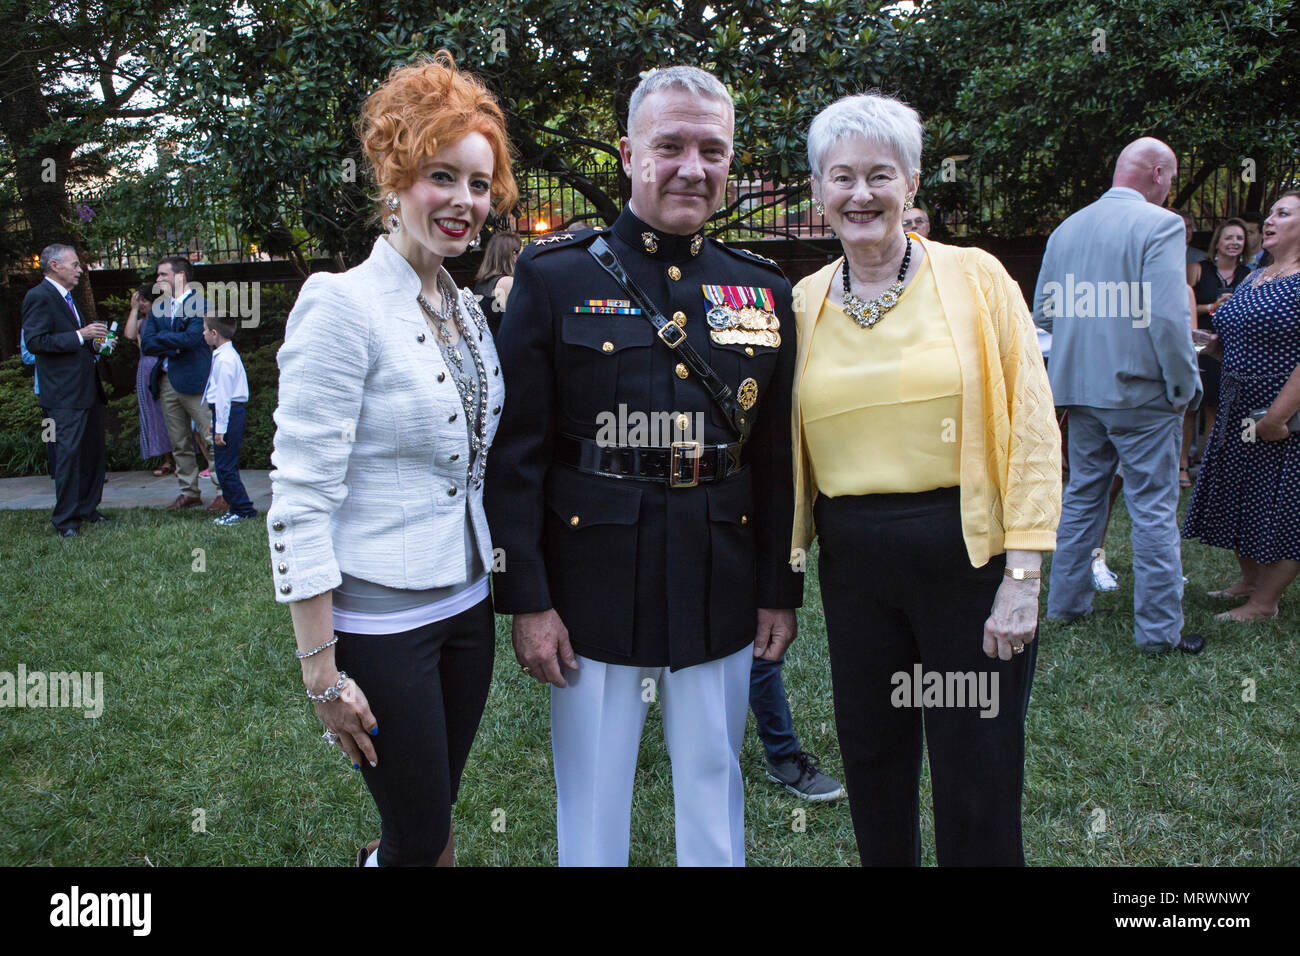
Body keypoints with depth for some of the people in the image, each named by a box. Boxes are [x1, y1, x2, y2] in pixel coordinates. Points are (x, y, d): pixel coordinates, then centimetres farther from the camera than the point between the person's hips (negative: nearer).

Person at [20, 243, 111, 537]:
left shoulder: (65, 298, 20)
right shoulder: (39, 297, -10)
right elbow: (34, 342, -20)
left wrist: (93, 345, 14)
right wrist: (80, 336, -22)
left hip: (88, 391, 10)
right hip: (65, 394, -9)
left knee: (93, 452, 12)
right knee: (69, 453, -7)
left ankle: (87, 509, 23)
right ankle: (66, 520, 1)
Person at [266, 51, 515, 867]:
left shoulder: (469, 310, 7)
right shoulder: (343, 304, -15)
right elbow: (299, 498, -17)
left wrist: (515, 595, 12)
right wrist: (322, 673, -17)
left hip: (466, 603, 7)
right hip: (379, 617, -7)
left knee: (434, 824, 17)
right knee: (423, 840, 5)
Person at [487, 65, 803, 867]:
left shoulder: (764, 290, 5)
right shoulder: (555, 278, -4)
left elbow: (778, 455, 9)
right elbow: (518, 451, -6)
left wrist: (781, 590, 8)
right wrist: (528, 600, -8)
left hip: (721, 595, 3)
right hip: (594, 594, -2)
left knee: (716, 797, 18)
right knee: (593, 810, 12)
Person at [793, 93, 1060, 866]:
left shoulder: (975, 277, -5)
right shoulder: (804, 303, 4)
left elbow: (1032, 429, -8)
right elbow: (787, 447, 9)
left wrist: (1023, 577, -13)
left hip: (969, 552, -3)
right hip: (852, 561, 4)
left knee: (979, 789, 6)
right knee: (872, 767, 17)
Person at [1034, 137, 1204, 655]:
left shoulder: (1066, 229, 8)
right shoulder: (1160, 225, -12)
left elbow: (1043, 312, 14)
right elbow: (1169, 317, -20)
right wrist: (1186, 387, -10)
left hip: (1081, 387, 6)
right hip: (1141, 389, -6)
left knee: (1082, 496, 18)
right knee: (1153, 509, 2)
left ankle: (1066, 603, 26)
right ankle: (1159, 628, 8)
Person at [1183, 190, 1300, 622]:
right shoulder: (1253, 279, 12)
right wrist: (1210, 342, 2)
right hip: (1239, 411, 8)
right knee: (1239, 496, 15)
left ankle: (1265, 602, 10)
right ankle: (1249, 580, 31)